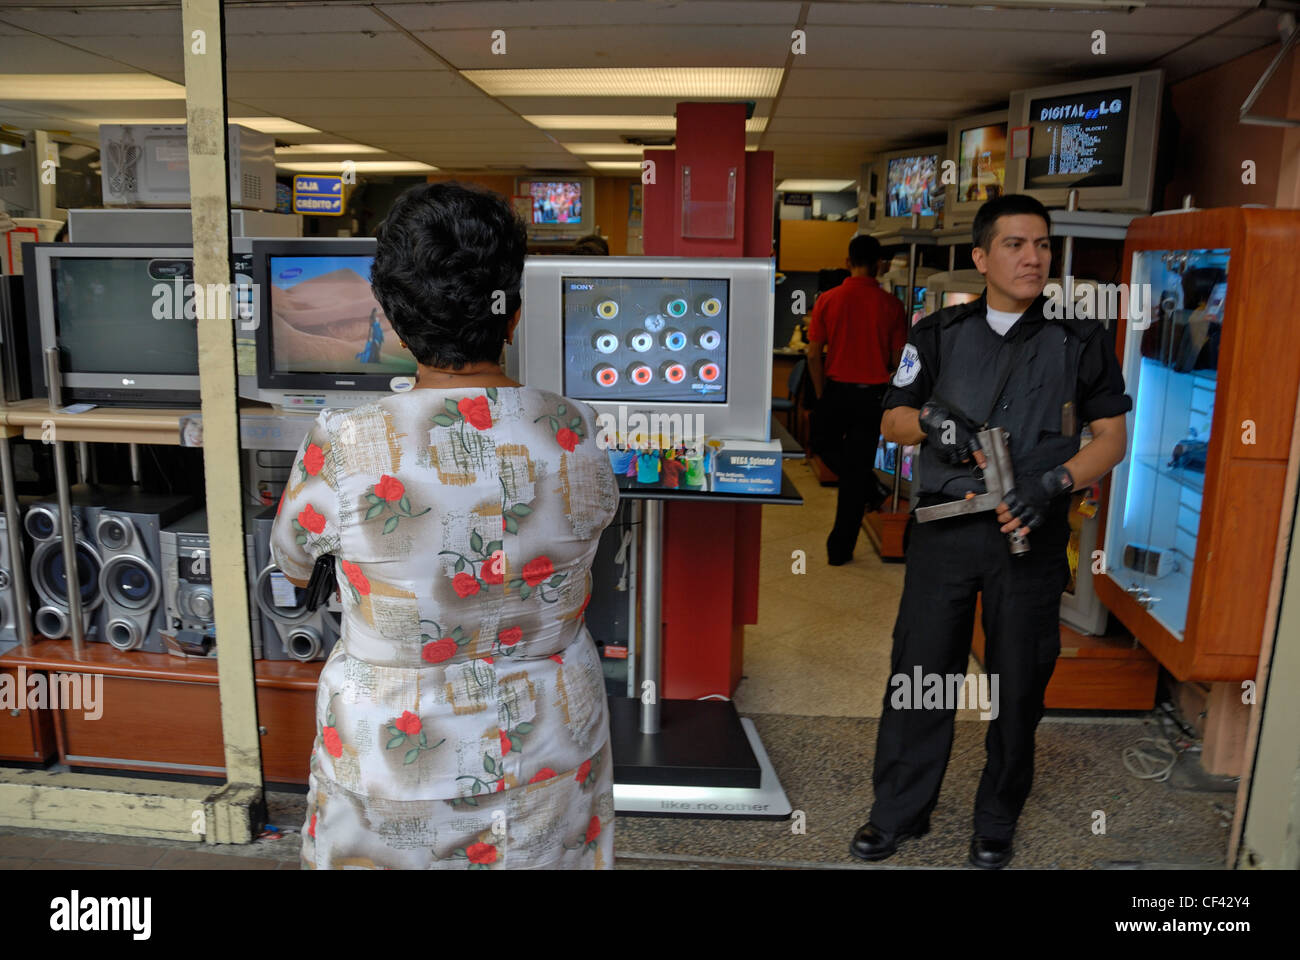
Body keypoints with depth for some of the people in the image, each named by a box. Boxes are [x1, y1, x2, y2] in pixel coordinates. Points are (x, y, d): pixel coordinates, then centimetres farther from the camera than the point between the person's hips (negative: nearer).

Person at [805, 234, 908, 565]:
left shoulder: (827, 300, -5)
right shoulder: (890, 305, -6)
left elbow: (813, 355, -5)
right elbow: (897, 360, -2)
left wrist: (821, 394, 6)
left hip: (836, 389, 0)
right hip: (872, 393, 0)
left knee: (825, 445, 29)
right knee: (857, 467, 7)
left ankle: (870, 491, 18)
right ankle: (840, 548, 13)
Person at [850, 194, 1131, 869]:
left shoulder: (1080, 339, 4)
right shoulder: (939, 334, 6)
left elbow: (1111, 437, 3)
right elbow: (892, 420, 10)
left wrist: (1052, 484, -14)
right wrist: (930, 419, -13)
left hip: (1032, 535, 0)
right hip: (943, 529, 1)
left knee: (1018, 683, 9)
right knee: (918, 672, 4)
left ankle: (997, 822, 29)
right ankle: (899, 813, 22)